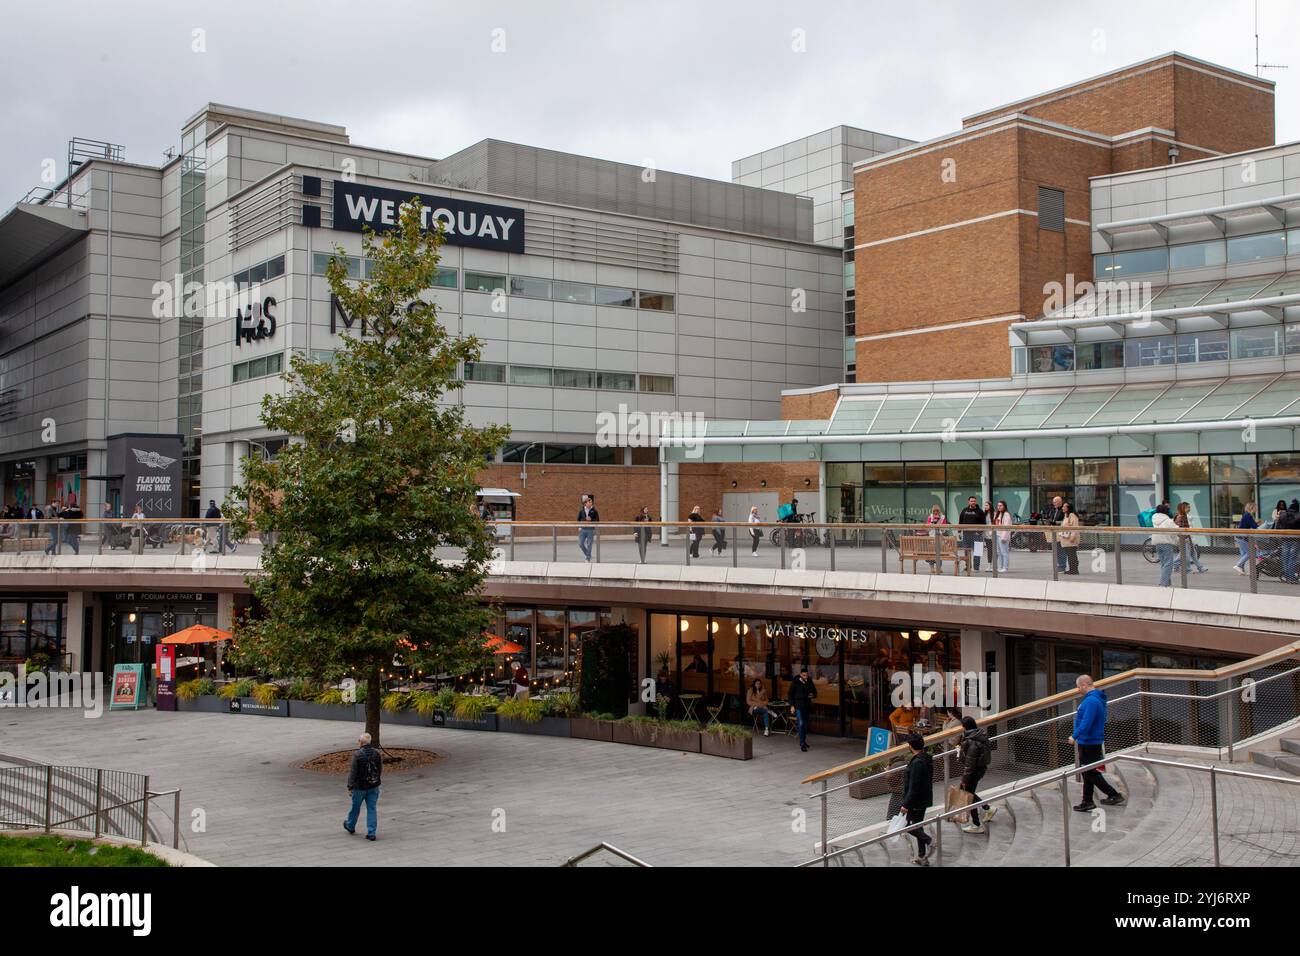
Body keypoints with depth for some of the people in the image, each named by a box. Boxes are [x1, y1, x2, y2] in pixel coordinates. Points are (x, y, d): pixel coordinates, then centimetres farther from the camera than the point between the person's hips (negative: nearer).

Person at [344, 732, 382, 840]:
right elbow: (381, 770, 7)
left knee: (355, 807, 17)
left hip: (360, 786, -3)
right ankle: (371, 833, 3)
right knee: (372, 809, 7)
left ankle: (350, 826, 38)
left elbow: (352, 772, -14)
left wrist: (350, 786, -6)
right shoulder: (376, 753, -2)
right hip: (374, 786, 3)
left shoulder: (357, 755, -17)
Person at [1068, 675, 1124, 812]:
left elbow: (1086, 723, -28)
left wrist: (1074, 736, -20)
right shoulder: (1095, 698, 10)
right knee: (1087, 772, 16)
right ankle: (1087, 802, 23)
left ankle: (1114, 795, 2)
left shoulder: (1091, 701, -23)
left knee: (1091, 773, -3)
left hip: (1089, 743, -10)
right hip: (1090, 742, 10)